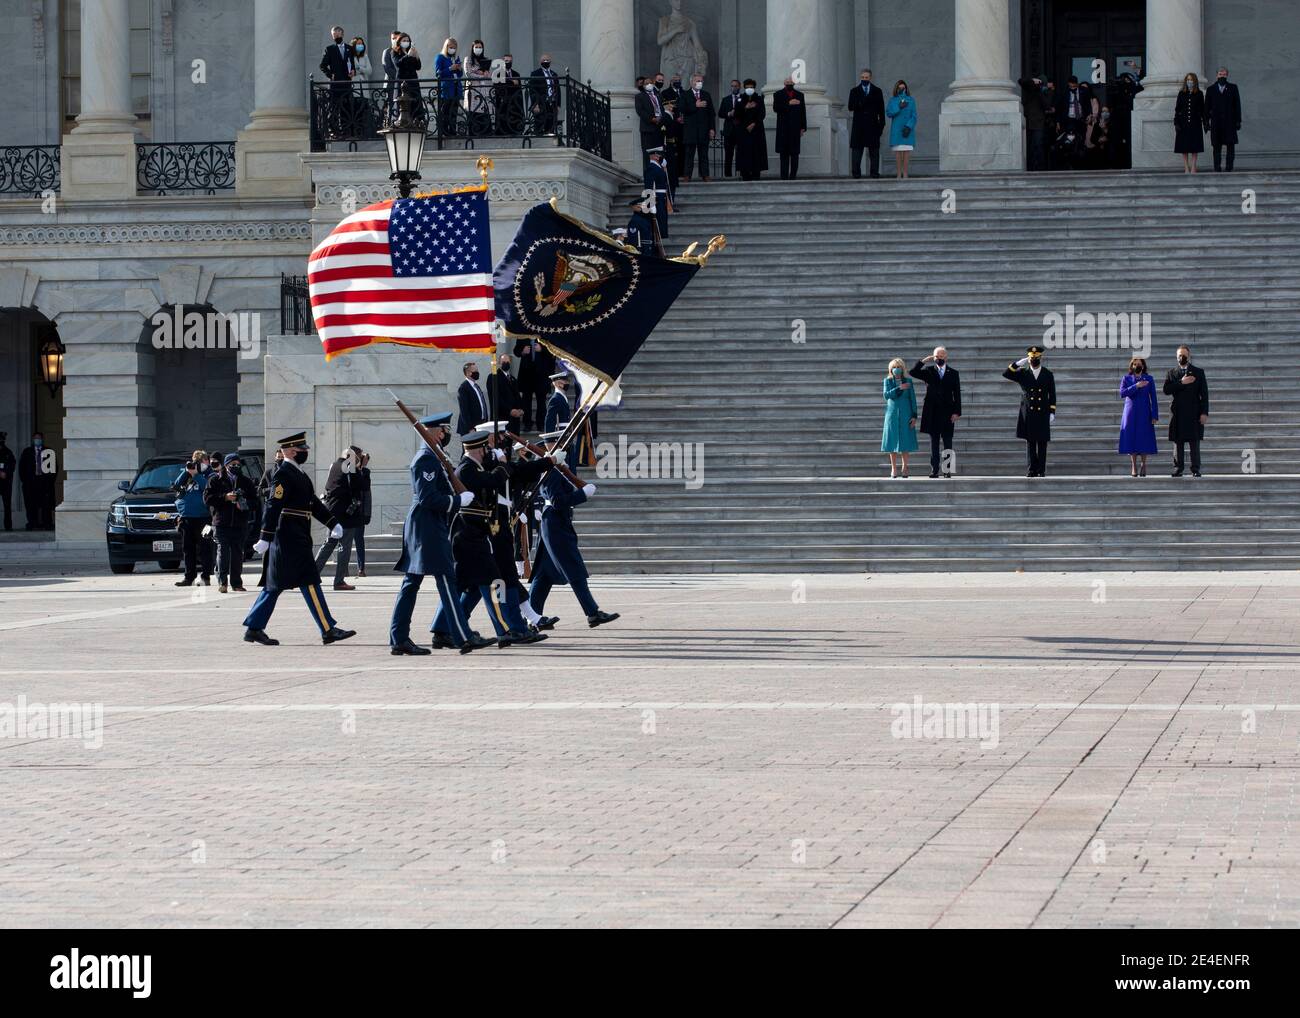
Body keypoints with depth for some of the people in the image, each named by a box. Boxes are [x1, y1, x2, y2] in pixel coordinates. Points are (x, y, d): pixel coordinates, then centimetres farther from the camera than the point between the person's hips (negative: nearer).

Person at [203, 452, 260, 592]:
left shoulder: (246, 482, 15)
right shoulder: (216, 480, 7)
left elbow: (255, 500, 13)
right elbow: (207, 497, -2)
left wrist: (245, 504, -9)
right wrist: (225, 497, -13)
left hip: (240, 523, 3)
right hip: (221, 522, -3)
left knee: (238, 553, 4)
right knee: (223, 552, -9)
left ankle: (236, 582, 9)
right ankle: (222, 582, -9)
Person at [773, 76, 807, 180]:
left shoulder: (799, 95, 15)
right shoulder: (778, 95, 9)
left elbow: (803, 112, 11)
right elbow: (775, 108, -5)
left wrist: (803, 127, 4)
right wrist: (788, 104, -15)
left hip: (795, 128, 1)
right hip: (783, 129, -1)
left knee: (795, 153, -2)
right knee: (784, 153, -4)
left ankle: (793, 175, -1)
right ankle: (784, 175, -4)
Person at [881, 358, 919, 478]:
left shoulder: (908, 381, 4)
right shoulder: (888, 381, 5)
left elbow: (913, 399, 3)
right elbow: (886, 395, -10)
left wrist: (914, 416, -3)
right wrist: (899, 388, -21)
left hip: (905, 415, 0)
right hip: (892, 414, 0)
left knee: (905, 441, -2)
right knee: (893, 441, -1)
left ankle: (905, 468, 4)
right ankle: (894, 469, 3)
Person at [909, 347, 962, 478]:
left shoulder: (953, 373, 6)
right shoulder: (929, 371, 8)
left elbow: (957, 394, 3)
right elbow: (912, 372, -2)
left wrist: (956, 412, -5)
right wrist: (924, 361, -8)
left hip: (947, 412, -1)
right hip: (932, 412, 1)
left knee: (947, 442, 0)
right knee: (934, 442, 2)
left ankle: (947, 470, 2)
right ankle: (934, 470, 3)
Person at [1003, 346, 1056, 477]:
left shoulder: (1048, 375, 7)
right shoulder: (1022, 374, 7)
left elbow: (1052, 396, 6)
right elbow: (1006, 374, -4)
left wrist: (1052, 412, -1)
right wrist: (1018, 364, -13)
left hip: (1042, 414, 0)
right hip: (1027, 414, 0)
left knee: (1042, 442, 0)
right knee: (1030, 442, 0)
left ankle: (1041, 470, 5)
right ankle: (1033, 470, 3)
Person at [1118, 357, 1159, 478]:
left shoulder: (1149, 379, 5)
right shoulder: (1126, 379, 6)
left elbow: (1153, 398, 2)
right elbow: (1122, 393, -9)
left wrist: (1155, 416, -4)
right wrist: (1136, 386, -20)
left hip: (1144, 414, 0)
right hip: (1130, 413, 0)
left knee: (1144, 439, -3)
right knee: (1131, 439, -3)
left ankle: (1143, 465, 4)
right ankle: (1133, 466, 2)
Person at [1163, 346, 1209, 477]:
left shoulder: (1199, 372, 8)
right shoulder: (1172, 373, 12)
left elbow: (1204, 394, 3)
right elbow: (1166, 390, -1)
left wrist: (1204, 413, -5)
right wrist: (1181, 383, -12)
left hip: (1194, 413, -1)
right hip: (1177, 413, 1)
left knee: (1195, 442, -3)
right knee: (1178, 442, 1)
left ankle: (1196, 469, -1)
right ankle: (1178, 469, 5)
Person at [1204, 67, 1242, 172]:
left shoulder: (1233, 88, 9)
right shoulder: (1211, 89, 10)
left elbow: (1237, 105, 5)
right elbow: (1207, 107, 9)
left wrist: (1238, 120, -1)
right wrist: (1206, 121, 1)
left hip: (1229, 121, -1)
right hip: (1216, 122, 1)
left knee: (1231, 144, -5)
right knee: (1216, 146, 0)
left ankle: (1229, 167, -4)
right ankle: (1217, 167, 3)